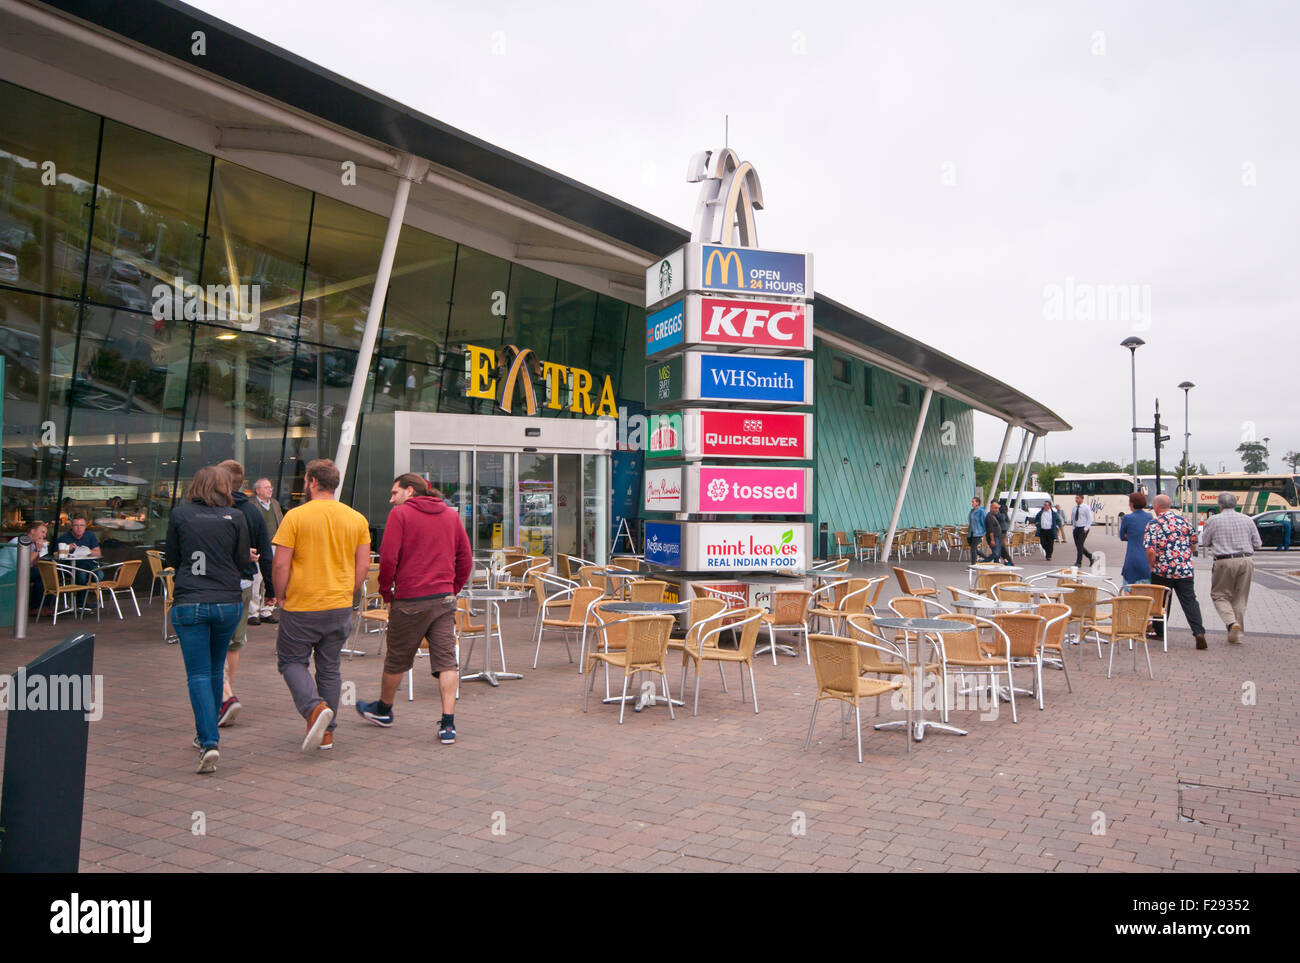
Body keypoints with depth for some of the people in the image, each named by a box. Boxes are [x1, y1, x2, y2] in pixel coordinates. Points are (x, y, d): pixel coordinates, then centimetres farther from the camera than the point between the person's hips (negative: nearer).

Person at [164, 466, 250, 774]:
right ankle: (206, 734, 32)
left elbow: (171, 559, 8)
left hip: (189, 604, -1)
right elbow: (243, 561, 3)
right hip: (228, 602, 1)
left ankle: (209, 742, -11)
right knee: (215, 670, 18)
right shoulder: (235, 517, -1)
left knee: (199, 675, 1)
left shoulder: (180, 514, 0)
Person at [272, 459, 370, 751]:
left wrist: (281, 597, 3)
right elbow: (363, 565, 3)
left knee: (292, 661, 13)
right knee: (329, 668, 15)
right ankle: (326, 733, 18)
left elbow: (280, 565, -11)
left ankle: (315, 708, -11)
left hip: (301, 608, -4)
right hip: (340, 608, 4)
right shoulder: (357, 519, 2)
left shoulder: (295, 516, -9)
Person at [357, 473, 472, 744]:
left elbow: (388, 557, -11)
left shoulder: (400, 514, -4)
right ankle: (448, 724, -1)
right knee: (446, 661, 3)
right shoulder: (452, 515, 11)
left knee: (397, 658, 14)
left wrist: (386, 591, 1)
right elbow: (466, 559, 11)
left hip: (410, 600, -4)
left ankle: (383, 710, 35)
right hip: (444, 599, 4)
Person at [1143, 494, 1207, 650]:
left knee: (1161, 601, 12)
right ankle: (1199, 632, -10)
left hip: (1162, 570, -3)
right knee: (1189, 601, 3)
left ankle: (1159, 631, 24)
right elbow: (1193, 545, 14)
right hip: (1185, 570, 3)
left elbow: (1150, 550, -18)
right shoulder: (1184, 520, 7)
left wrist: (1152, 567, -3)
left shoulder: (1153, 524, -9)